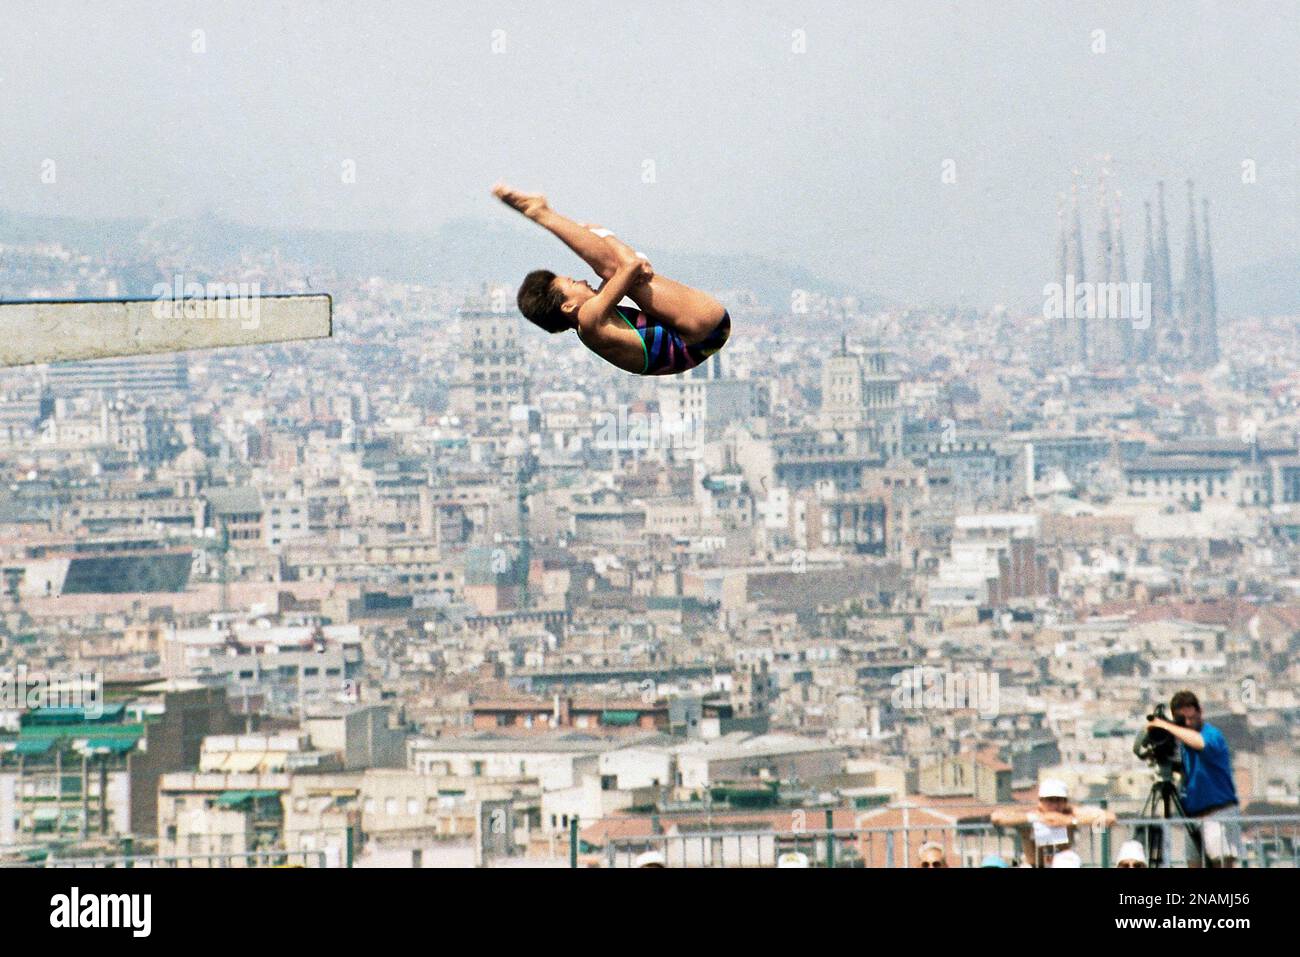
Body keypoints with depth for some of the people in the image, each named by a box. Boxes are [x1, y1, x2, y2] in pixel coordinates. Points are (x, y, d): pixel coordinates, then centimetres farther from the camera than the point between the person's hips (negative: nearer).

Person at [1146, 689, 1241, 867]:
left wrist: (1167, 726, -27)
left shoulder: (1211, 734, -10)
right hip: (1192, 812, 8)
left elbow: (1200, 742, -34)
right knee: (1194, 863, 5)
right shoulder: (1183, 741, 13)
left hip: (1218, 811, -8)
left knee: (1222, 862, -11)